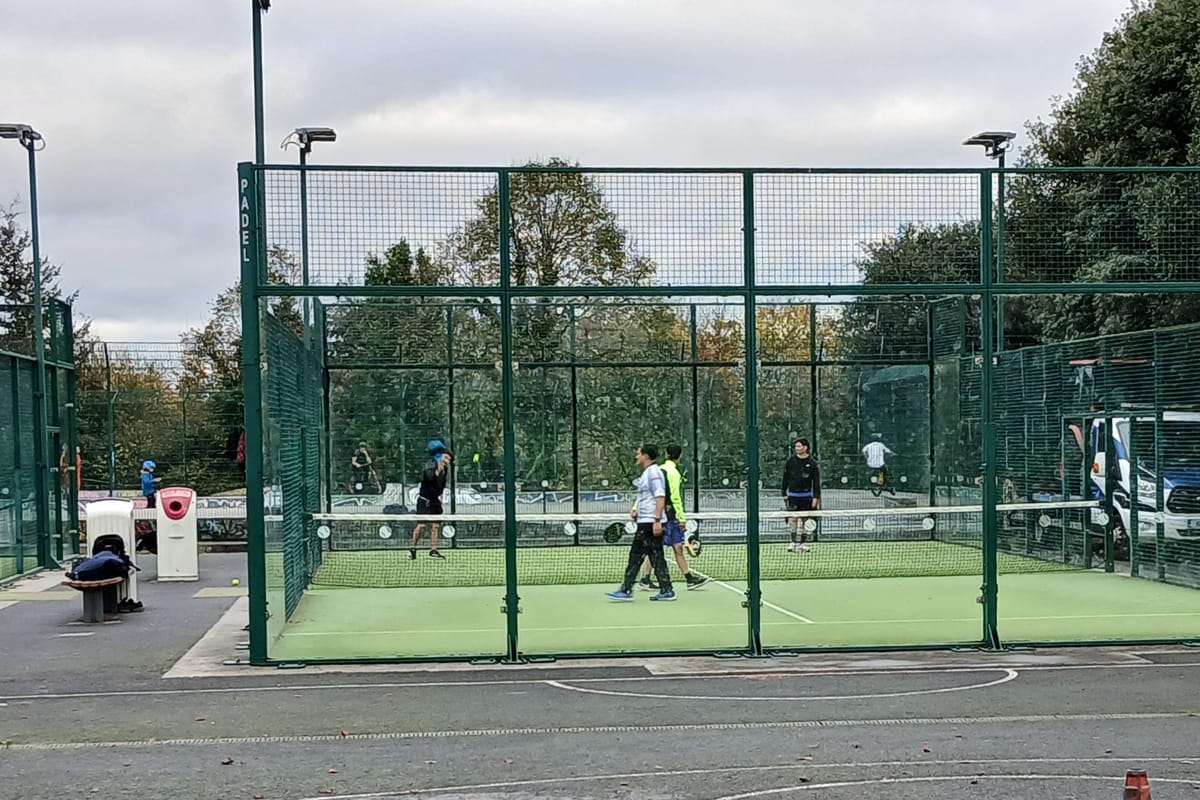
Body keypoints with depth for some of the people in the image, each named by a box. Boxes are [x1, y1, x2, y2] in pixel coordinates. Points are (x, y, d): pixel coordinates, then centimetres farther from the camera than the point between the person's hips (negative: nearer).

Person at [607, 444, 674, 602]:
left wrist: (657, 520, -27)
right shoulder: (647, 473, 19)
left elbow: (660, 497, -21)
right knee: (656, 557, 8)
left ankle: (626, 590, -5)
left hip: (650, 523, -10)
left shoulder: (653, 472, -13)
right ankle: (666, 591, 7)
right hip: (646, 522, 10)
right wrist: (636, 511, 16)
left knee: (636, 556, -7)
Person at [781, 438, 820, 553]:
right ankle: (793, 542, -1)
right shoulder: (791, 460, 2)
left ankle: (803, 543, 12)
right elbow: (785, 478, 8)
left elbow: (816, 481, 0)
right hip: (793, 495, 1)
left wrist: (816, 497, -6)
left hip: (806, 495, -1)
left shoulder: (812, 463, -2)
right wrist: (784, 494, 4)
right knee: (792, 518, -6)